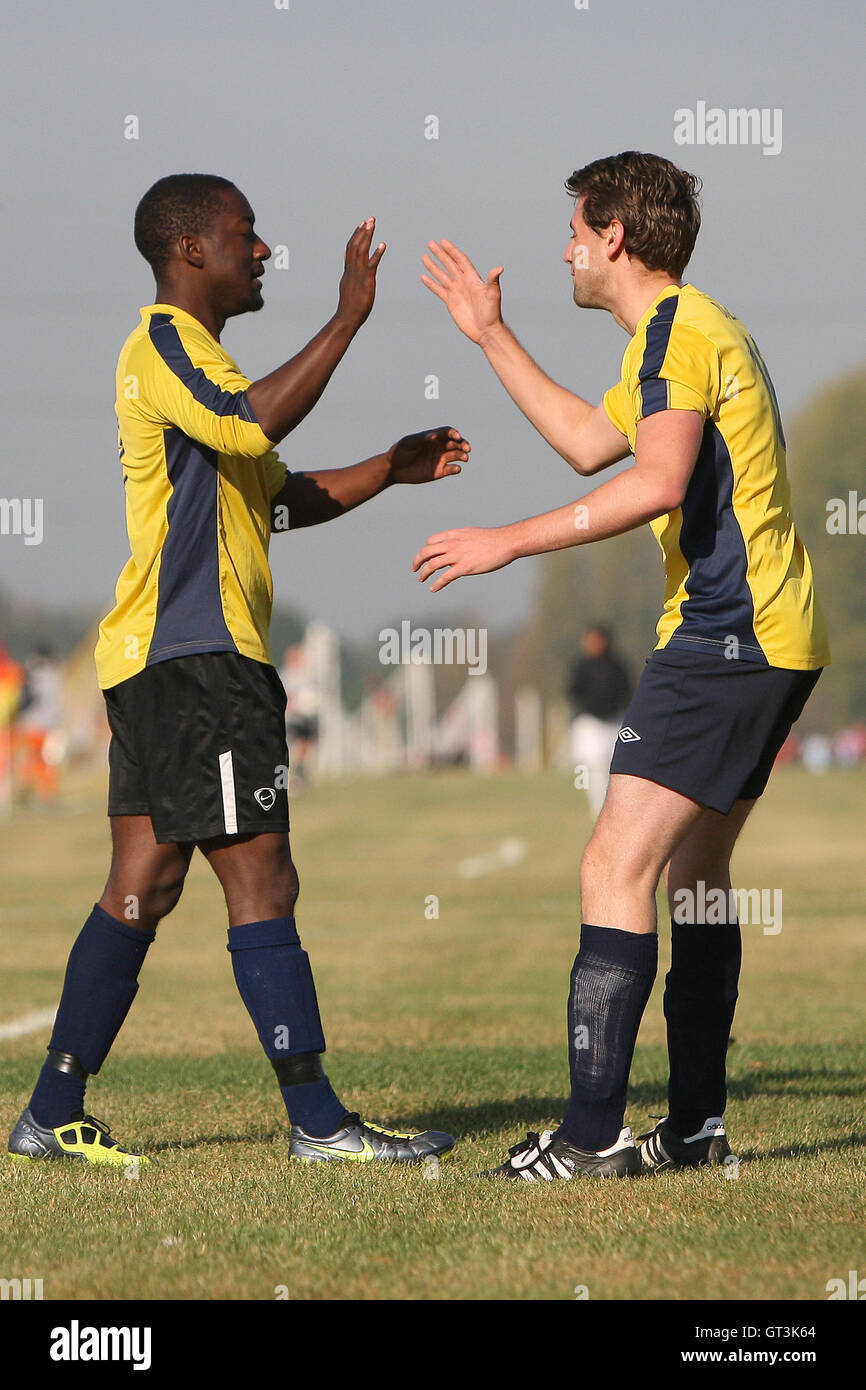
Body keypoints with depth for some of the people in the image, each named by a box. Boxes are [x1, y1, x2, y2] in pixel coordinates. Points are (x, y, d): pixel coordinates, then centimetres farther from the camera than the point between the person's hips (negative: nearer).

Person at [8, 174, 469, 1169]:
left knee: (143, 886, 9)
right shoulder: (164, 344, -9)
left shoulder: (191, 352, 24)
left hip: (159, 660, 11)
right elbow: (246, 426, -29)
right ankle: (315, 1118, -6)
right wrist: (348, 319, -25)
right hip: (195, 657, -11)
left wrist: (391, 469, 18)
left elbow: (277, 500, 29)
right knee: (261, 884, -8)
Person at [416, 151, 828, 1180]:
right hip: (770, 636, 11)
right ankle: (696, 1123, 20)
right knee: (694, 872, 17)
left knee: (618, 868, -14)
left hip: (724, 638, -11)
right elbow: (587, 442, 33)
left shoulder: (677, 329, -12)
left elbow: (659, 482, -25)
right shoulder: (681, 333, 22)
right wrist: (490, 337, 35)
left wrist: (511, 542, -23)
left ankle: (592, 1134, -18)